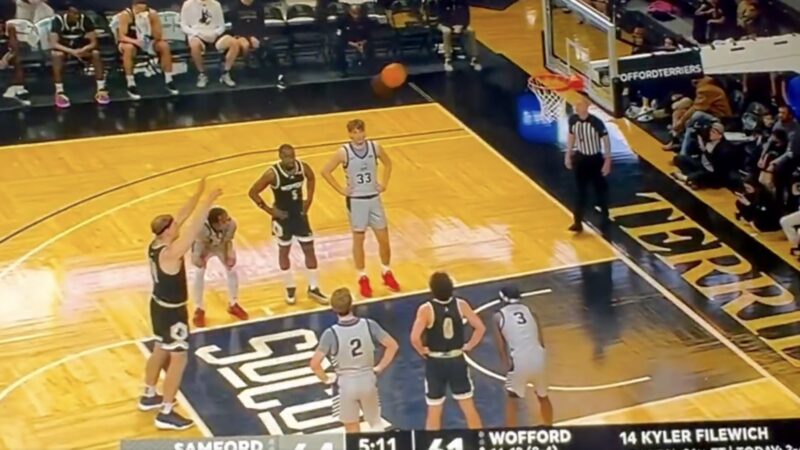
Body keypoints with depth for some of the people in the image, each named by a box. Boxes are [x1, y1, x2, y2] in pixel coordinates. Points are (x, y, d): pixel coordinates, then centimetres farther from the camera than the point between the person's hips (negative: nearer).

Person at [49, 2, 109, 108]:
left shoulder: (85, 19, -18)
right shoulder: (58, 20, -23)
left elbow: (94, 42, -17)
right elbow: (54, 43, -29)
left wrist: (81, 51, -37)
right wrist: (72, 51, -41)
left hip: (81, 48, 2)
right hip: (64, 48, -2)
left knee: (96, 53, -27)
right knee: (57, 55, -36)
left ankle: (101, 90, -22)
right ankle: (59, 93, -33)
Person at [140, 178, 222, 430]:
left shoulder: (156, 244, -5)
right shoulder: (170, 253, -31)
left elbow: (181, 218, 2)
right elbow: (193, 229, -36)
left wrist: (198, 195, -1)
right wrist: (208, 202, -34)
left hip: (159, 305, 10)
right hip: (172, 311, -10)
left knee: (161, 350, 26)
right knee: (178, 358, 0)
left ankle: (149, 396, 43)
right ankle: (166, 414, 4)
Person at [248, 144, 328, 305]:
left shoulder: (302, 167, -14)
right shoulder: (272, 174, -26)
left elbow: (311, 178, 11)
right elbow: (253, 192, -18)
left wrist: (309, 199, 3)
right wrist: (270, 210, -16)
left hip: (300, 214, 4)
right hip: (283, 217, -4)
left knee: (309, 249, 7)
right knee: (284, 251, 12)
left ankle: (313, 289, 22)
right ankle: (290, 289, 29)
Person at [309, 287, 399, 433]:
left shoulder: (331, 333, -19)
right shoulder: (368, 325, -13)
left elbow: (314, 363, -21)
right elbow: (392, 345, -6)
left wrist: (326, 379, -3)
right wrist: (380, 367, 4)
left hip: (345, 384, -2)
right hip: (367, 380, 2)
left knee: (352, 431, 13)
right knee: (376, 423, 22)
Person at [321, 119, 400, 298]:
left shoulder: (375, 147, -6)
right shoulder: (344, 152, -15)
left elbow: (388, 163, 12)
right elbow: (325, 171, -9)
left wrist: (384, 183, 3)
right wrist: (341, 190, -10)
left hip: (374, 198, 3)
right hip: (356, 200, -3)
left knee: (384, 239, 8)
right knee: (359, 239, 7)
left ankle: (386, 273, 28)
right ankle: (363, 278, 19)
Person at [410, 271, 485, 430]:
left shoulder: (426, 309, -18)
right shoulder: (460, 304, -8)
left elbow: (415, 338, -27)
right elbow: (480, 327, -7)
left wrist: (423, 351, -8)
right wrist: (469, 346, 4)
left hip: (435, 362, -2)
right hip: (457, 361, 2)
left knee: (434, 412, 10)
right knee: (469, 407, 15)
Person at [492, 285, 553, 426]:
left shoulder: (499, 316, 9)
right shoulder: (530, 311, 18)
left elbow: (501, 347, 6)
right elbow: (541, 341, 17)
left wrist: (509, 364, 18)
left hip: (519, 363, -3)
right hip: (538, 360, 3)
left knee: (511, 399, 16)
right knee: (543, 397, 26)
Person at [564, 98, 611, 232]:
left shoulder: (597, 122, -24)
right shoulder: (573, 119, -10)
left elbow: (605, 140, -15)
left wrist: (607, 161, -15)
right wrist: (568, 154, 11)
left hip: (595, 158, -3)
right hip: (580, 158, 3)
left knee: (600, 189, 14)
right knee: (580, 191, 4)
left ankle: (605, 216, 35)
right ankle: (578, 222, 5)